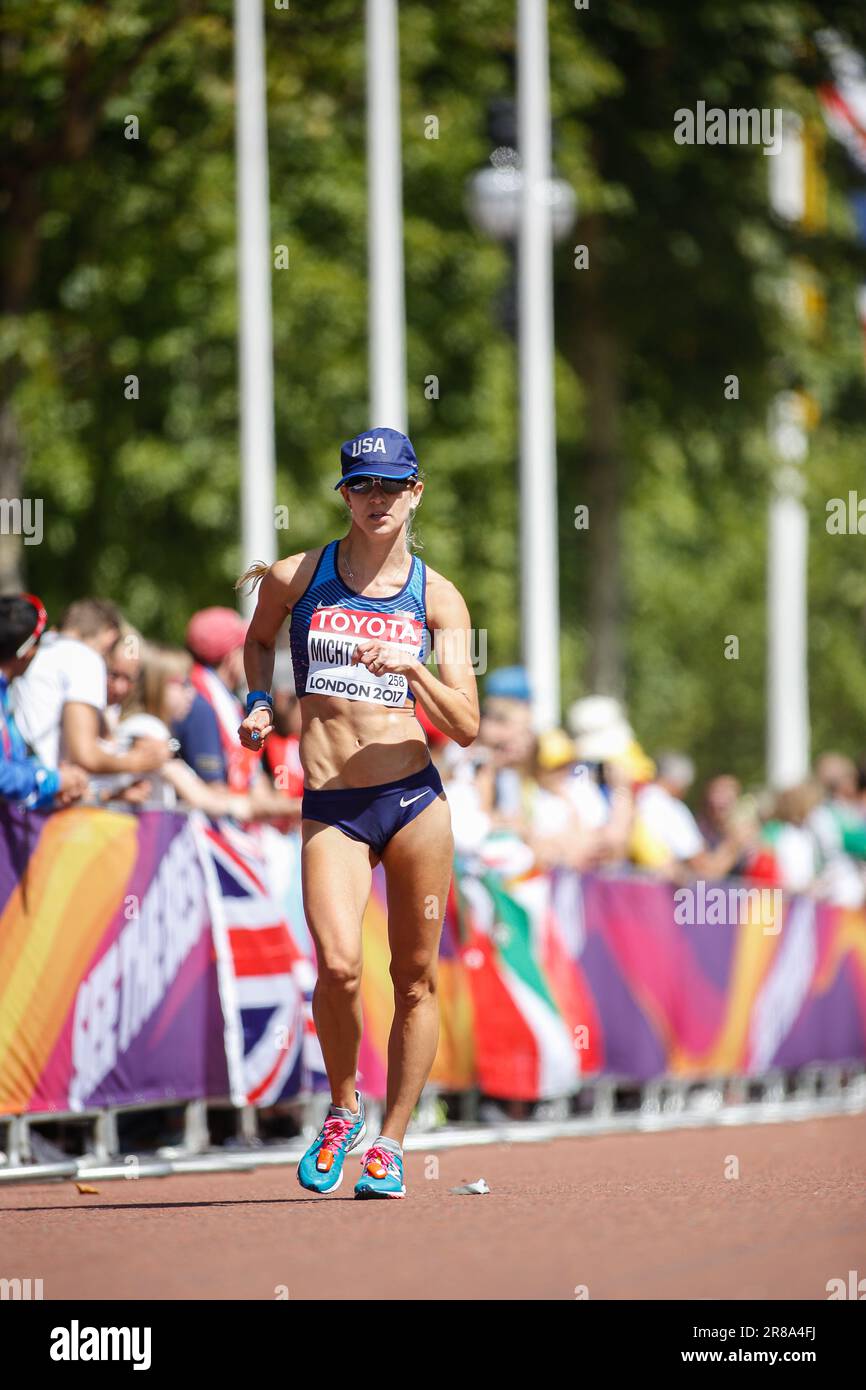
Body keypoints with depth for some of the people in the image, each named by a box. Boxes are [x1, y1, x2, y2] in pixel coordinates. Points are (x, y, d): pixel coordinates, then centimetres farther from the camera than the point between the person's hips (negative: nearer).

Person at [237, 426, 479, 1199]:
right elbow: (258, 640, 26)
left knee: (416, 977, 5)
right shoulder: (295, 578, 3)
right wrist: (259, 702, 8)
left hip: (416, 800, 1)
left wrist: (413, 668, -17)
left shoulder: (438, 598, 3)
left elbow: (466, 728, -1)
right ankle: (343, 1108, 7)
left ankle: (390, 1143, 20)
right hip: (330, 809, -1)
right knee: (339, 965, -19)